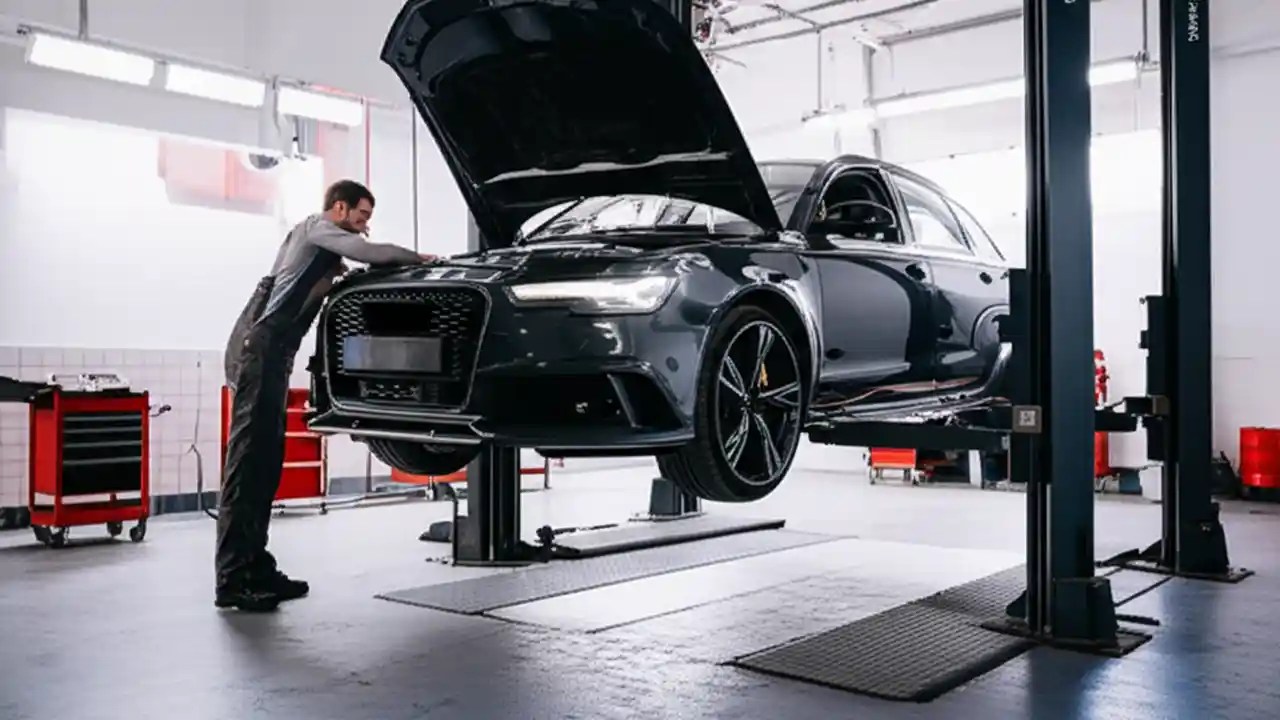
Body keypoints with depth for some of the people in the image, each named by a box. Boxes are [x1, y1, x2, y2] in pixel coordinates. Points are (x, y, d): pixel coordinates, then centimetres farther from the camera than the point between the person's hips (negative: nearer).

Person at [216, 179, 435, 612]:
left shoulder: (319, 246, 31)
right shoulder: (317, 227, 1)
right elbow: (368, 252, -14)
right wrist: (418, 259, -4)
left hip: (269, 353, 10)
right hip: (258, 348, -10)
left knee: (265, 462, 6)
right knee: (247, 461, -13)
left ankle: (255, 568, 7)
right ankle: (232, 580, -14)